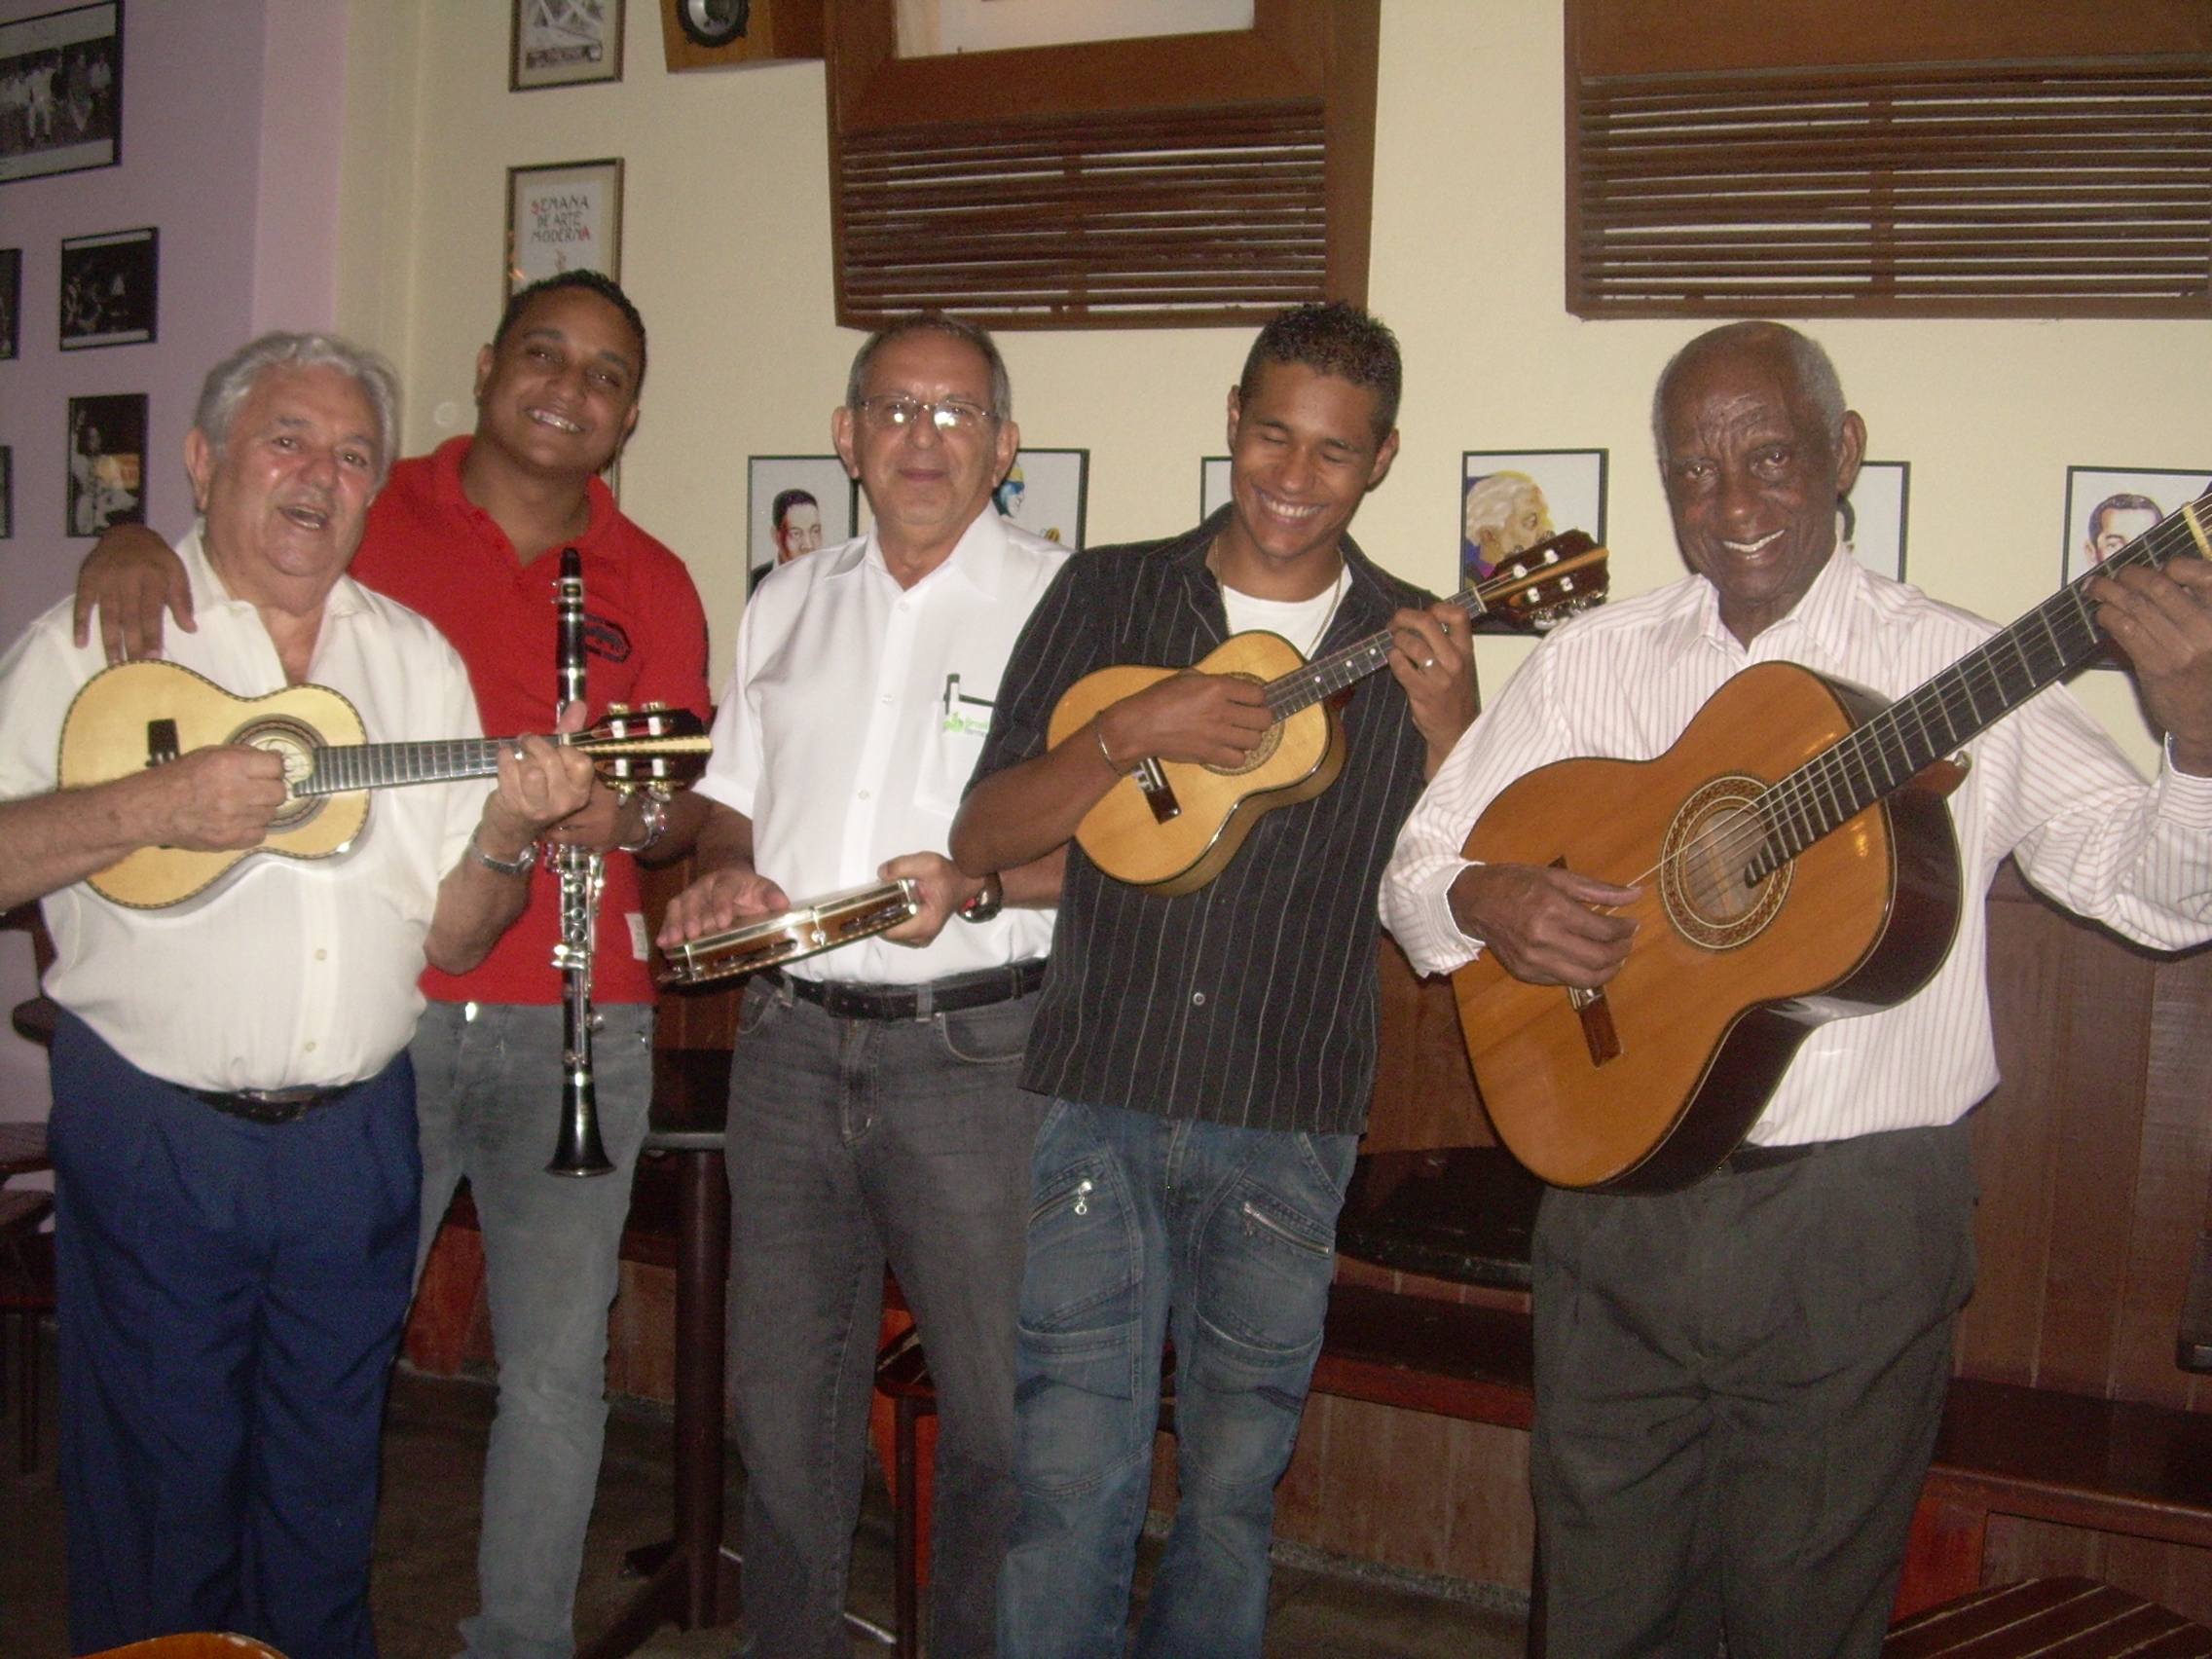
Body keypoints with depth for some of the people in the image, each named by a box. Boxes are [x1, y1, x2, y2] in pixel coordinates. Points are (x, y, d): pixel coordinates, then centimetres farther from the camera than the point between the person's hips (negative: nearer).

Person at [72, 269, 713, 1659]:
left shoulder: (651, 586, 12)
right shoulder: (368, 517, 6)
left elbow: (693, 804, 9)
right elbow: (226, 541, 10)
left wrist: (631, 818, -12)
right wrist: (131, 544, -12)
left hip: (579, 1022, 2)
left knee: (559, 1364, 7)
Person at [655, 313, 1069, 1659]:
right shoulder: (790, 603, 14)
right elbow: (731, 795, 20)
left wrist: (975, 885, -22)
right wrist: (724, 876, -1)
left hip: (975, 1049, -4)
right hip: (791, 1035, 5)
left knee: (999, 1408, 2)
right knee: (783, 1394, 14)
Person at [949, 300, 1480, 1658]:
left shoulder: (1413, 645, 3)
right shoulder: (1107, 595, 4)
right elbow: (980, 840, -2)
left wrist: (1451, 727, -17)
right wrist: (1136, 732, -17)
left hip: (1288, 1134, 1)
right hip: (1097, 1103, 0)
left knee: (1235, 1486, 12)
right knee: (1073, 1481, 2)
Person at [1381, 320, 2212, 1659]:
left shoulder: (1962, 669, -3)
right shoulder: (1592, 659, 5)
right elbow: (1417, 862, 7)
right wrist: (1488, 902, -15)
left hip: (1857, 1213, -2)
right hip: (1615, 1189, 3)